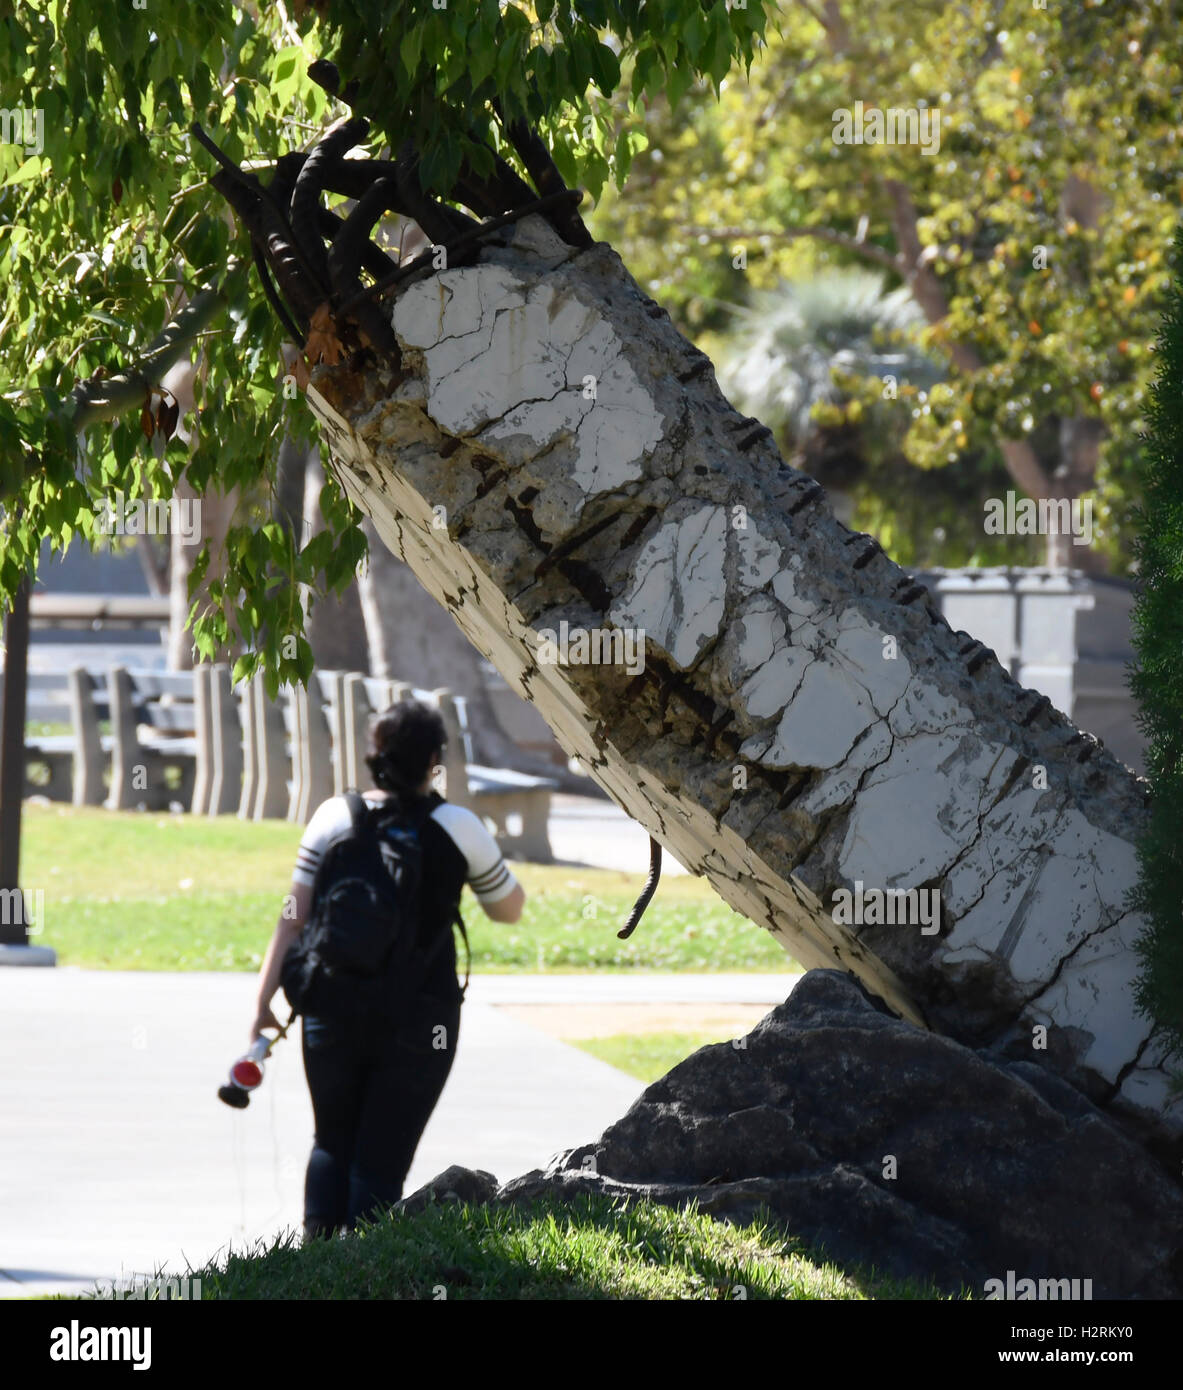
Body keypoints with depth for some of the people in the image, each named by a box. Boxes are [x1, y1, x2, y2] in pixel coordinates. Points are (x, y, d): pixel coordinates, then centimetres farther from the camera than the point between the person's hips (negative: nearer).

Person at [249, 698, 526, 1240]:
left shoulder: (334, 816, -1)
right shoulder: (457, 828, -4)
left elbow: (294, 917, -3)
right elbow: (509, 909, 10)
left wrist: (264, 1002, 0)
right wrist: (486, 852, 27)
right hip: (417, 1022, -2)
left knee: (332, 1143, 20)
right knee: (381, 1157, 4)